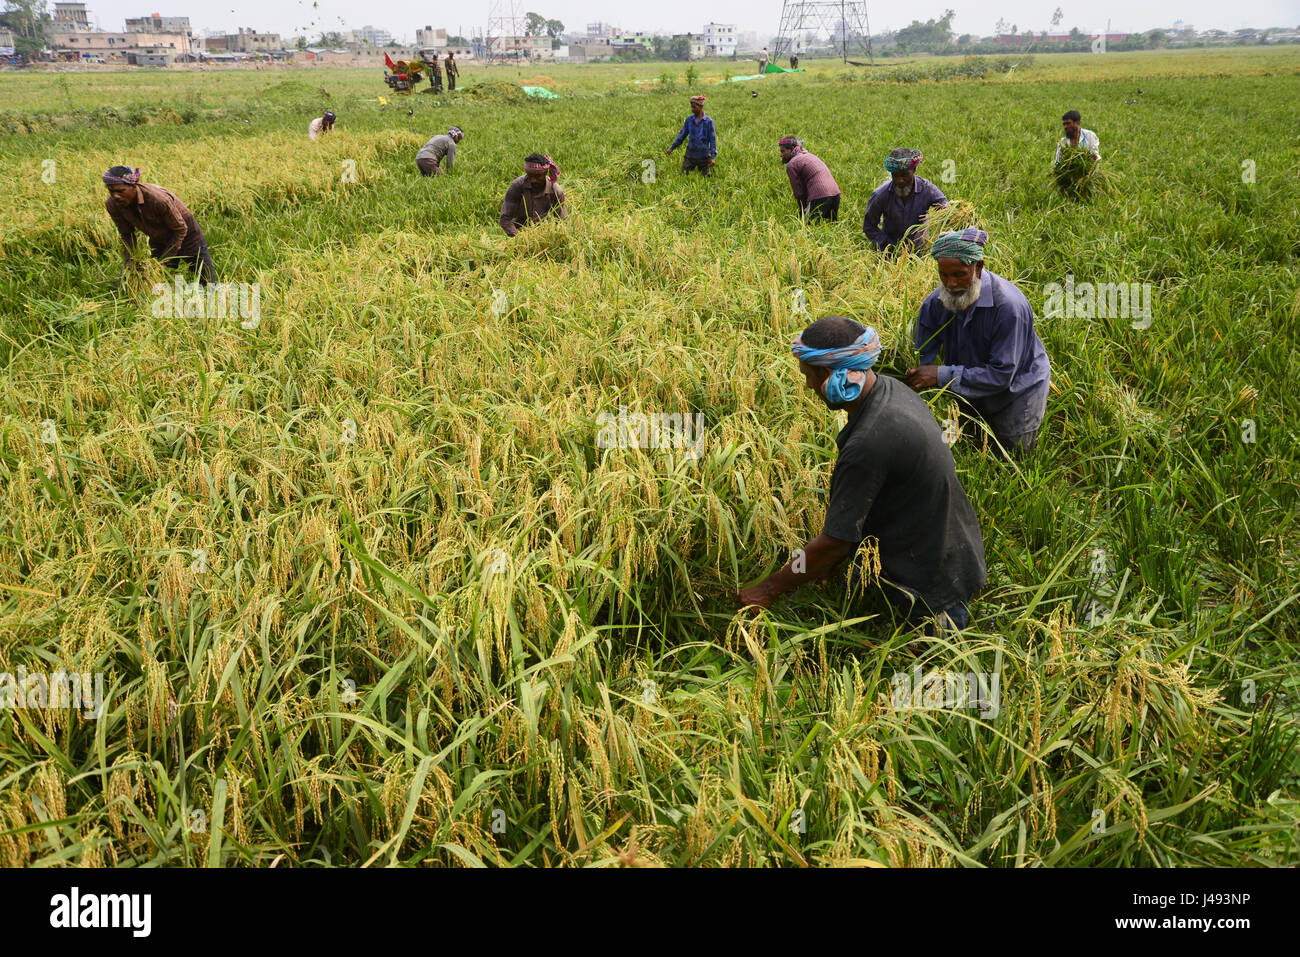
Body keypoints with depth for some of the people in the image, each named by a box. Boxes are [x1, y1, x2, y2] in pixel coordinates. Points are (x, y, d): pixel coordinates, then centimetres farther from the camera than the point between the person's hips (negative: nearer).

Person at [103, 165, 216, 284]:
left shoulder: (158, 199, -36)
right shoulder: (112, 205, -19)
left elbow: (180, 230, -24)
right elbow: (126, 234, -3)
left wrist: (163, 261, -22)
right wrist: (128, 261, -17)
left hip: (186, 234, -4)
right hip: (158, 241, 5)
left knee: (208, 283, 2)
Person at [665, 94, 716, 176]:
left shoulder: (708, 121, -9)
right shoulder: (689, 120, -1)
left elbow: (713, 139, -6)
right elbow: (682, 135, 6)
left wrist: (713, 156, -11)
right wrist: (671, 148, 0)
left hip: (704, 156, -2)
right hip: (690, 155, 2)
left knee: (706, 176, 7)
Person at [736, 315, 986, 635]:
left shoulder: (868, 446, -31)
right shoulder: (890, 389, -4)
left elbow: (835, 542, -23)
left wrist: (769, 589, -12)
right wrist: (825, 562, 9)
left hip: (932, 581, -7)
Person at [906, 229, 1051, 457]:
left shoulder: (1009, 306, -31)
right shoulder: (935, 303, -14)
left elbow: (1002, 375, -32)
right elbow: (921, 360, -7)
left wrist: (942, 376, -35)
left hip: (1016, 392, -5)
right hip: (969, 391, 5)